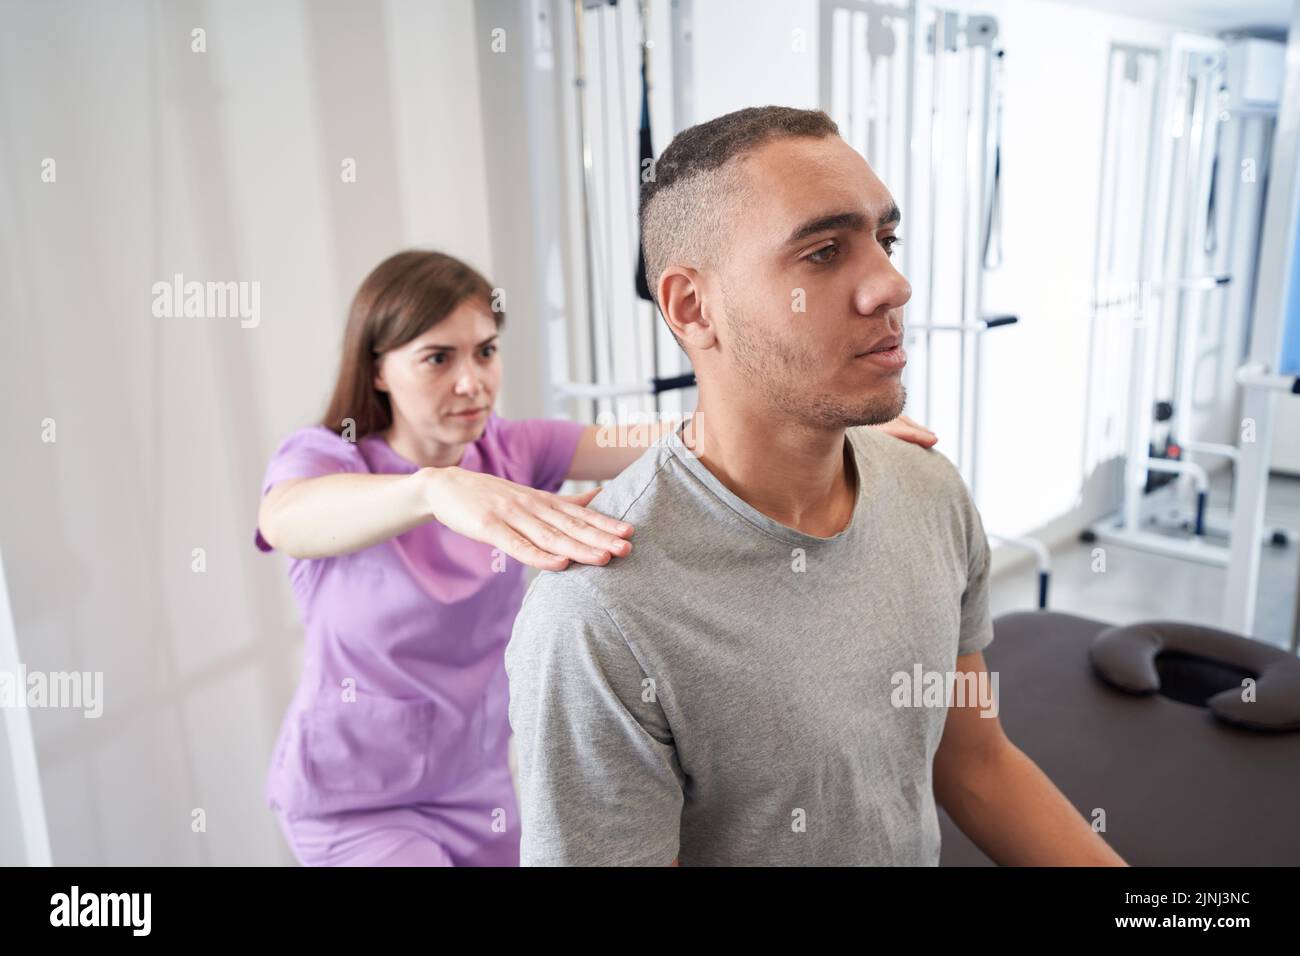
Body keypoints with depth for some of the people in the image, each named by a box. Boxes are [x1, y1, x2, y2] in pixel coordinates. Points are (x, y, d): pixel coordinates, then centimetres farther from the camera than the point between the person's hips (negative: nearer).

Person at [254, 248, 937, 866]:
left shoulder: (512, 451, -9)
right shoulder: (323, 456, -18)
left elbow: (669, 444, -24)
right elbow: (286, 517, -44)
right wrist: (435, 487, -64)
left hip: (483, 777, 4)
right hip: (356, 806, -4)